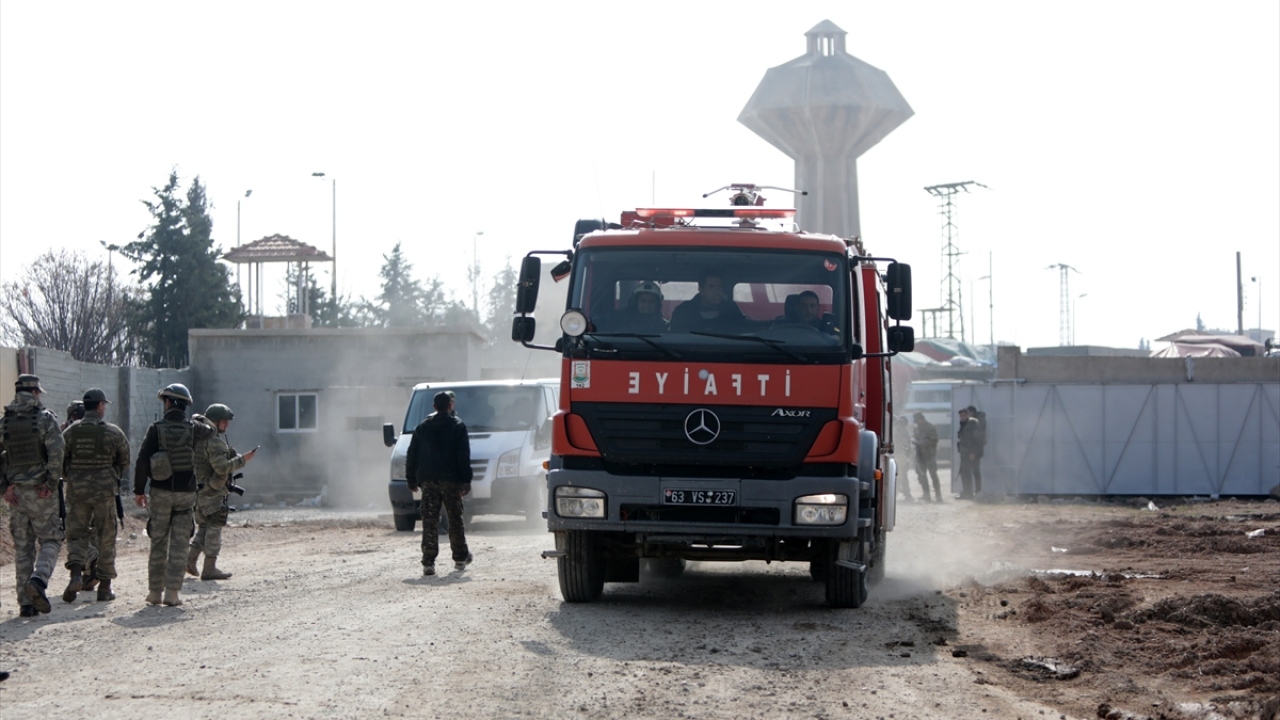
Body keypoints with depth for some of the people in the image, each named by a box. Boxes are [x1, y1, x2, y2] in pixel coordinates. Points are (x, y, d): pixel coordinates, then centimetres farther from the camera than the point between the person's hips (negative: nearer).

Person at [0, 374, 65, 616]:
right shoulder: (45, 418, -7)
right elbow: (56, 453, -17)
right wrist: (51, 484, -10)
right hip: (41, 492, -4)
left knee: (22, 547, 9)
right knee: (50, 540, 6)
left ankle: (26, 603, 7)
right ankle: (38, 579, -21)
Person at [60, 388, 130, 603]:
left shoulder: (70, 432, -1)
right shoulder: (113, 433, -5)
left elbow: (59, 461, 0)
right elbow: (124, 462, 4)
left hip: (77, 490, 1)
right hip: (105, 489, -1)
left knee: (76, 534, 8)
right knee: (105, 539, 7)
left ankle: (76, 573, -17)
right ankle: (105, 587, 9)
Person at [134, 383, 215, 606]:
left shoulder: (157, 428, -7)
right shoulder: (193, 428, -2)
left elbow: (142, 460, -8)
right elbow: (210, 430, 22)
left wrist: (139, 490, 0)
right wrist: (202, 420, 44)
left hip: (160, 492, -1)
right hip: (185, 493, 1)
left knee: (158, 543, 9)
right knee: (179, 544, 2)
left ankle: (154, 592, 11)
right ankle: (172, 592, -5)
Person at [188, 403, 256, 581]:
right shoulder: (215, 442, -17)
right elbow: (222, 467, -25)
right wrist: (243, 460, -19)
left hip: (198, 490, 9)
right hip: (213, 492, -9)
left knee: (204, 527, 19)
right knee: (214, 529, -3)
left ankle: (190, 559, 10)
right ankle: (209, 569, -2)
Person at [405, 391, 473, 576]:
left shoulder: (422, 427, 11)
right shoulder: (457, 426, 0)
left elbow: (411, 455, 11)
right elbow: (464, 456, -7)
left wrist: (412, 480, 17)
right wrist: (466, 481, -7)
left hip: (428, 480, 2)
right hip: (450, 479, -2)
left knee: (429, 521, -2)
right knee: (455, 519, 11)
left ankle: (428, 562, -11)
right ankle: (460, 558, 22)